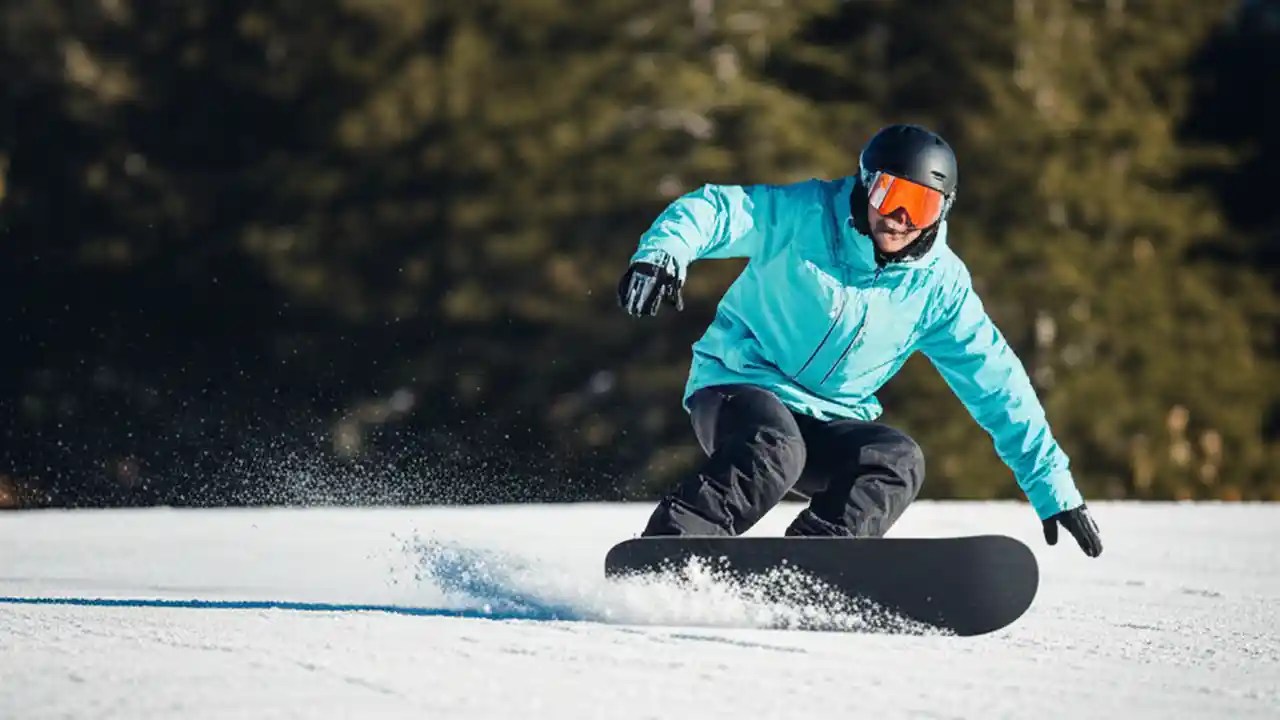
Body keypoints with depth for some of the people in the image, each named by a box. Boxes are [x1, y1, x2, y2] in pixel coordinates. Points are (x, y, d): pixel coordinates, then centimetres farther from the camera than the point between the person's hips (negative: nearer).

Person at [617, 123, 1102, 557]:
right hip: (739, 384, -4)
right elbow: (712, 211, -15)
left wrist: (1053, 487, -1)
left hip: (827, 426, 4)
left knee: (899, 461, -26)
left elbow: (997, 384, 1)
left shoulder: (939, 284, -1)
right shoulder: (805, 215, -10)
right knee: (774, 451, -37)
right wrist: (662, 253, -39)